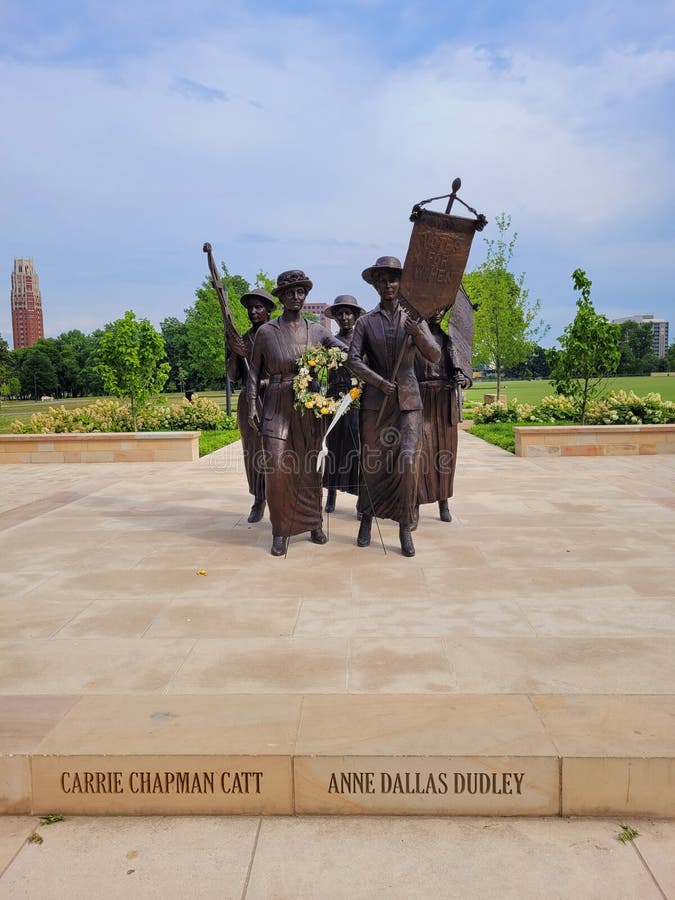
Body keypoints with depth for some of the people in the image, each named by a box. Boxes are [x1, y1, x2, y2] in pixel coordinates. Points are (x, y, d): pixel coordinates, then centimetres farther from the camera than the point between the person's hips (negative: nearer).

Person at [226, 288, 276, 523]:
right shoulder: (242, 340, 11)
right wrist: (234, 354, -10)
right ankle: (258, 500, 11)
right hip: (249, 401, 3)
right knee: (252, 450, 4)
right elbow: (232, 376, 8)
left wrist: (265, 382, -14)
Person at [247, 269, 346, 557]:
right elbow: (254, 371, 5)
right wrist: (252, 405, -4)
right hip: (277, 407, -2)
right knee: (277, 468, -9)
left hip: (310, 406, 2)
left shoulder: (317, 331, 5)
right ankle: (279, 532, 6)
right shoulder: (266, 332, 0)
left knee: (311, 468, 9)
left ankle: (313, 524, 26)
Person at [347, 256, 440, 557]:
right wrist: (380, 382, -15)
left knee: (408, 461, -10)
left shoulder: (414, 318, 7)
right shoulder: (365, 322, 6)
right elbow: (353, 360, -1)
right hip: (375, 401, 0)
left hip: (408, 400, 0)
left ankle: (405, 528, -1)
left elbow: (435, 356, -2)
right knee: (372, 463, 3)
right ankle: (366, 521, 19)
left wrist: (419, 335, -22)